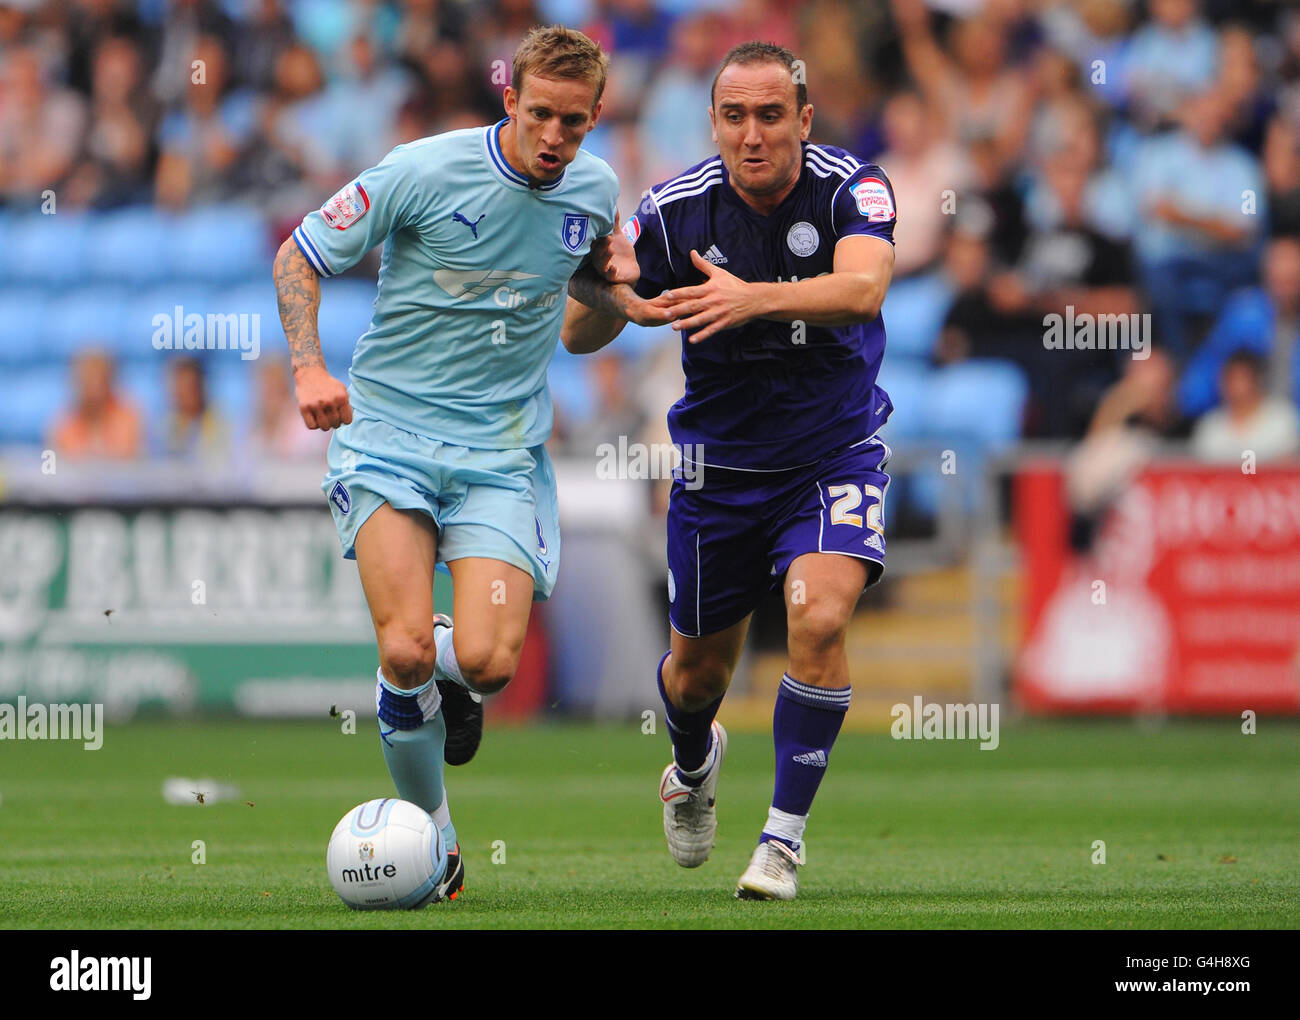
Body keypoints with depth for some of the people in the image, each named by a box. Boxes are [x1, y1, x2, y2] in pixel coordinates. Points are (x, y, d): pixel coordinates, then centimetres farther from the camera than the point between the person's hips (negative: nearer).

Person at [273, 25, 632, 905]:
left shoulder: (595, 189, 2)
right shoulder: (423, 173, -11)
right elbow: (298, 256, -2)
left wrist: (618, 271, 3)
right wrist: (309, 369, -16)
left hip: (504, 453, 2)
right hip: (390, 430, -2)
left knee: (487, 660, -17)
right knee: (407, 649, -19)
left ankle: (447, 673, 22)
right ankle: (431, 832, 5)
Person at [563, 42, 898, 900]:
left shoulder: (852, 188, -18)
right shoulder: (676, 208, -14)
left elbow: (863, 286, -38)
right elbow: (581, 336, -10)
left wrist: (756, 298, -55)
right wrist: (600, 300, -34)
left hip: (835, 453, -2)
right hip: (720, 465, 2)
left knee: (820, 618, -25)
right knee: (699, 669, 12)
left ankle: (784, 839, -13)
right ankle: (694, 765, 49)